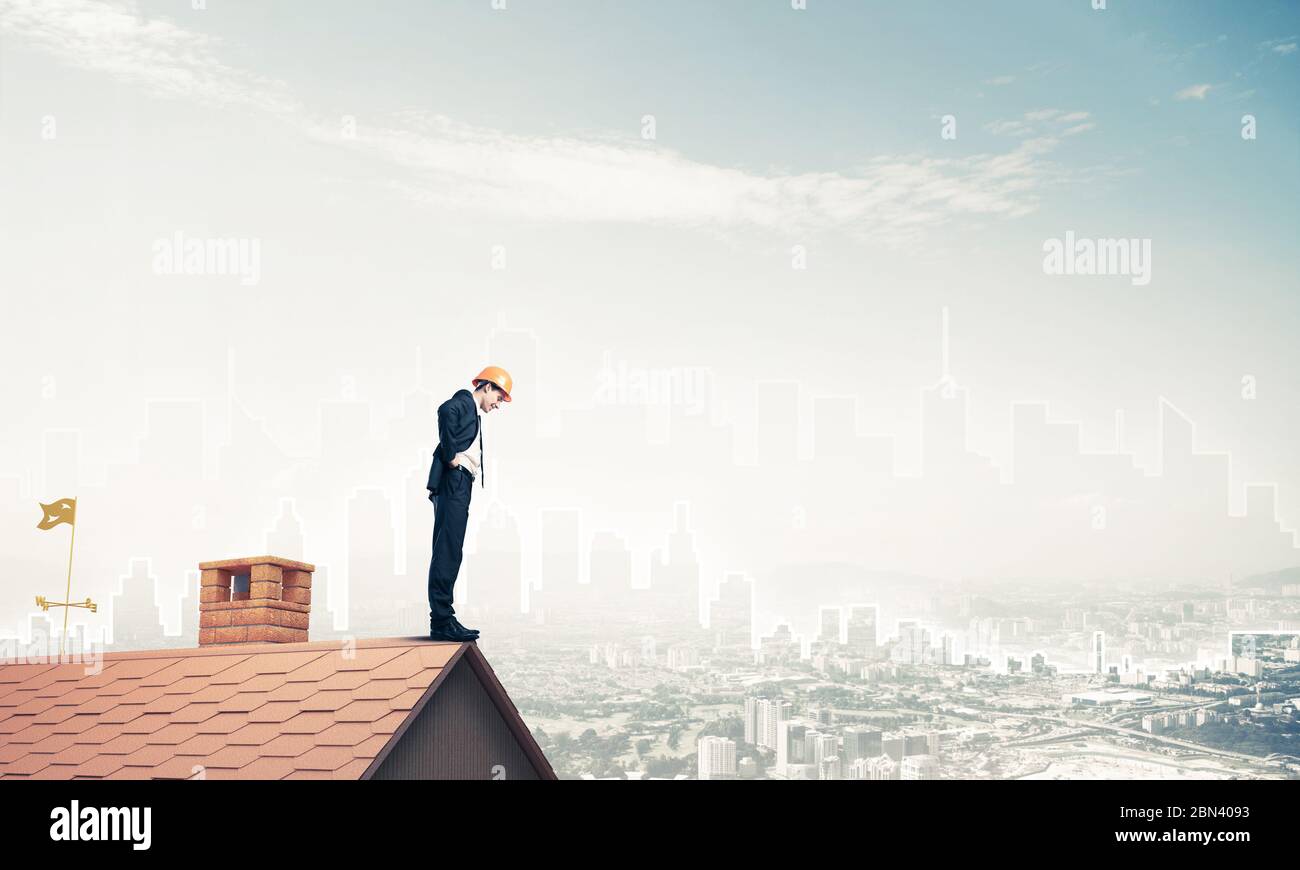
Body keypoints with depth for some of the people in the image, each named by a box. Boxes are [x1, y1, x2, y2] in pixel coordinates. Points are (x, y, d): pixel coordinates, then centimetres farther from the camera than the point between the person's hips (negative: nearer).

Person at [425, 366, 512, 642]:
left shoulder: (472, 412, 27)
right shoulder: (464, 402, -2)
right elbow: (446, 411, -25)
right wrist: (451, 456, -21)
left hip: (458, 487, 10)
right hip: (454, 482, -10)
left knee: (449, 553, 9)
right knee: (448, 551, -12)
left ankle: (443, 619, 11)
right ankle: (441, 621, -15)